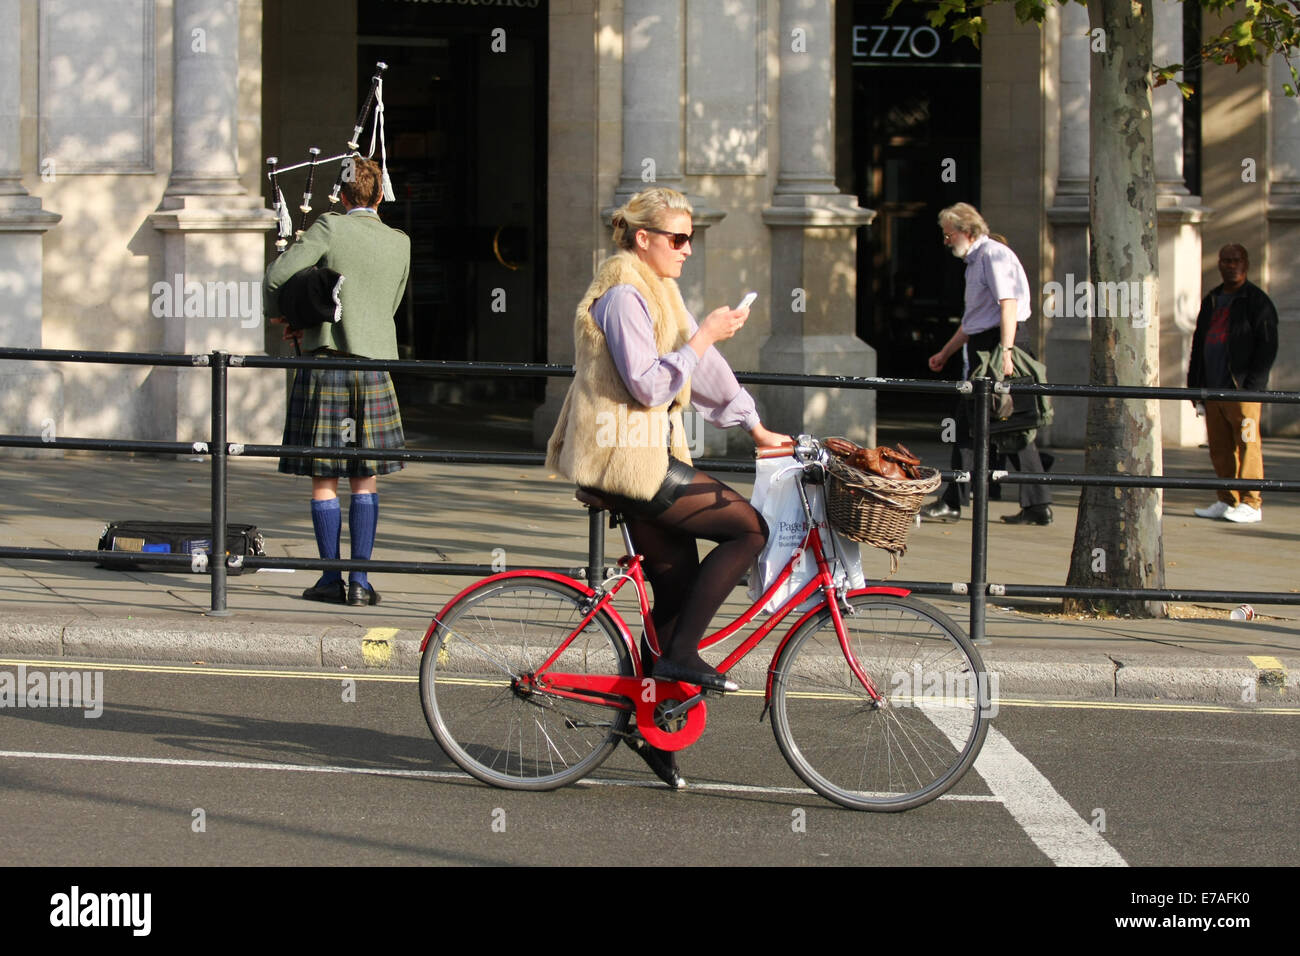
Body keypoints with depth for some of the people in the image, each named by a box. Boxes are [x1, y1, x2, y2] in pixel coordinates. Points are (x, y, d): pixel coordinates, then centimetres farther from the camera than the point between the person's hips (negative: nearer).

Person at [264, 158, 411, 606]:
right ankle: (360, 581, 4)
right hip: (374, 366, 3)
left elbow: (279, 274, -14)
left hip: (324, 367, -3)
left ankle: (331, 578, 5)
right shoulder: (400, 244, 7)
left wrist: (278, 314, 8)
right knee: (365, 479, 9)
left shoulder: (330, 228, -6)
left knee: (323, 479, 5)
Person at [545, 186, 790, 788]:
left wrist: (756, 428, 22)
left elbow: (702, 366, 22)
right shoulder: (623, 295, -14)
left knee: (677, 588, 10)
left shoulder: (656, 291, 17)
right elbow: (647, 385, -22)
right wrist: (703, 337, -20)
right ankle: (680, 655, -8)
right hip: (627, 459, -10)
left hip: (646, 455, 10)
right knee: (748, 529, -13)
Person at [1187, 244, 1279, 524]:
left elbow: (1267, 345, -8)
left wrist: (1252, 383, -16)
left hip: (1242, 388, -7)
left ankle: (1251, 504, -3)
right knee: (1220, 447, 7)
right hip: (1213, 388, 7)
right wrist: (1195, 383, 15)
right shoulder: (1211, 301, 19)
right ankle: (1228, 501, 14)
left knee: (1247, 445, -6)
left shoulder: (1257, 301, -2)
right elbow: (1199, 342, 23)